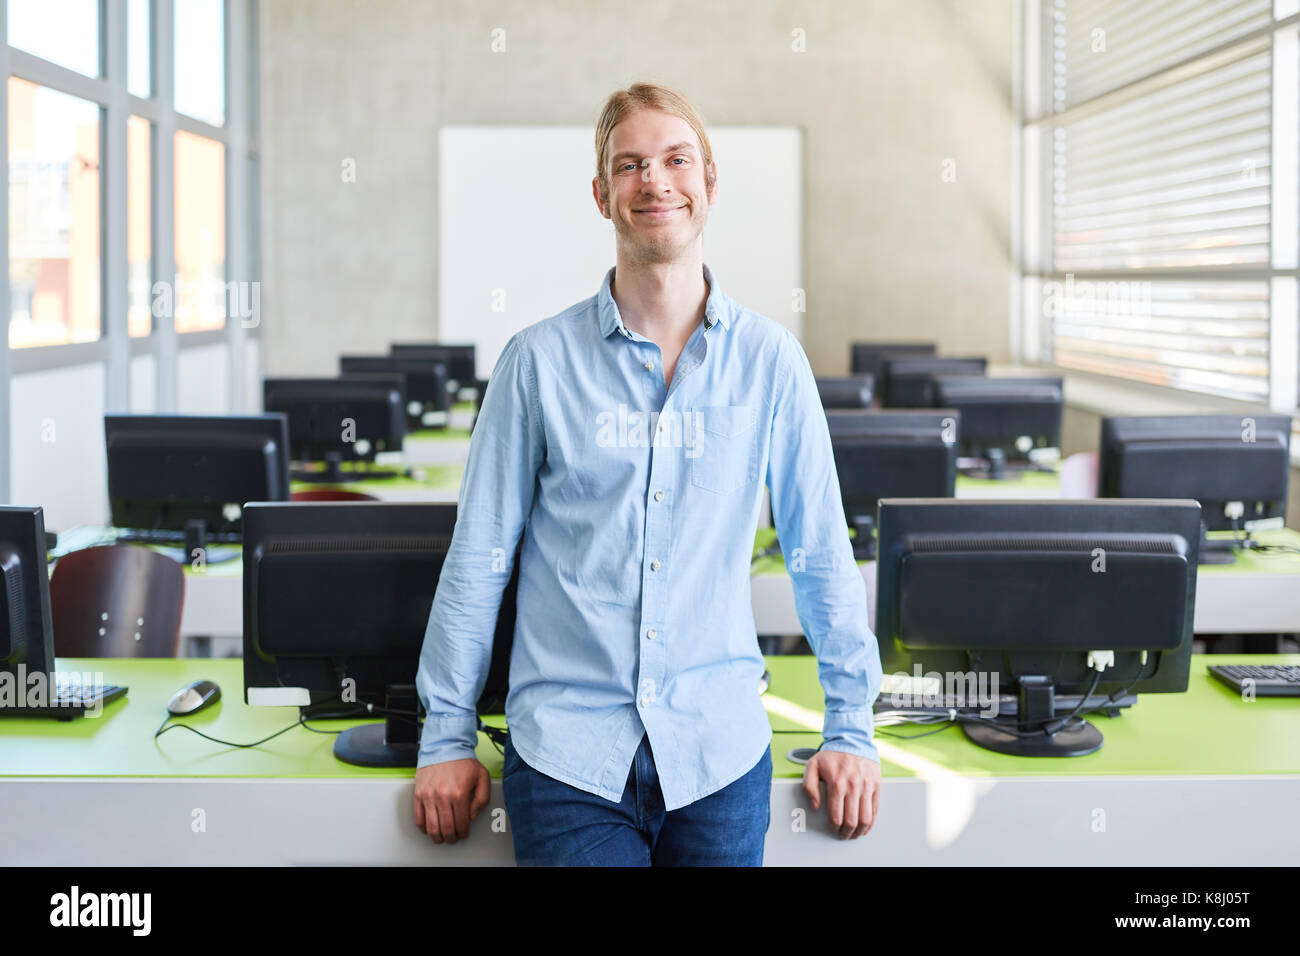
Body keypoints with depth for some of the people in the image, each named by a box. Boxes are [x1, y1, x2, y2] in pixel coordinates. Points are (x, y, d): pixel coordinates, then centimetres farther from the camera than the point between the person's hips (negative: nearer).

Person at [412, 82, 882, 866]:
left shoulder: (769, 359, 3)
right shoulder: (541, 360, 1)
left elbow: (821, 551, 8)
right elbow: (478, 557, 5)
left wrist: (851, 728, 7)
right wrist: (447, 737, 5)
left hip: (721, 754, 1)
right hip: (566, 751, -1)